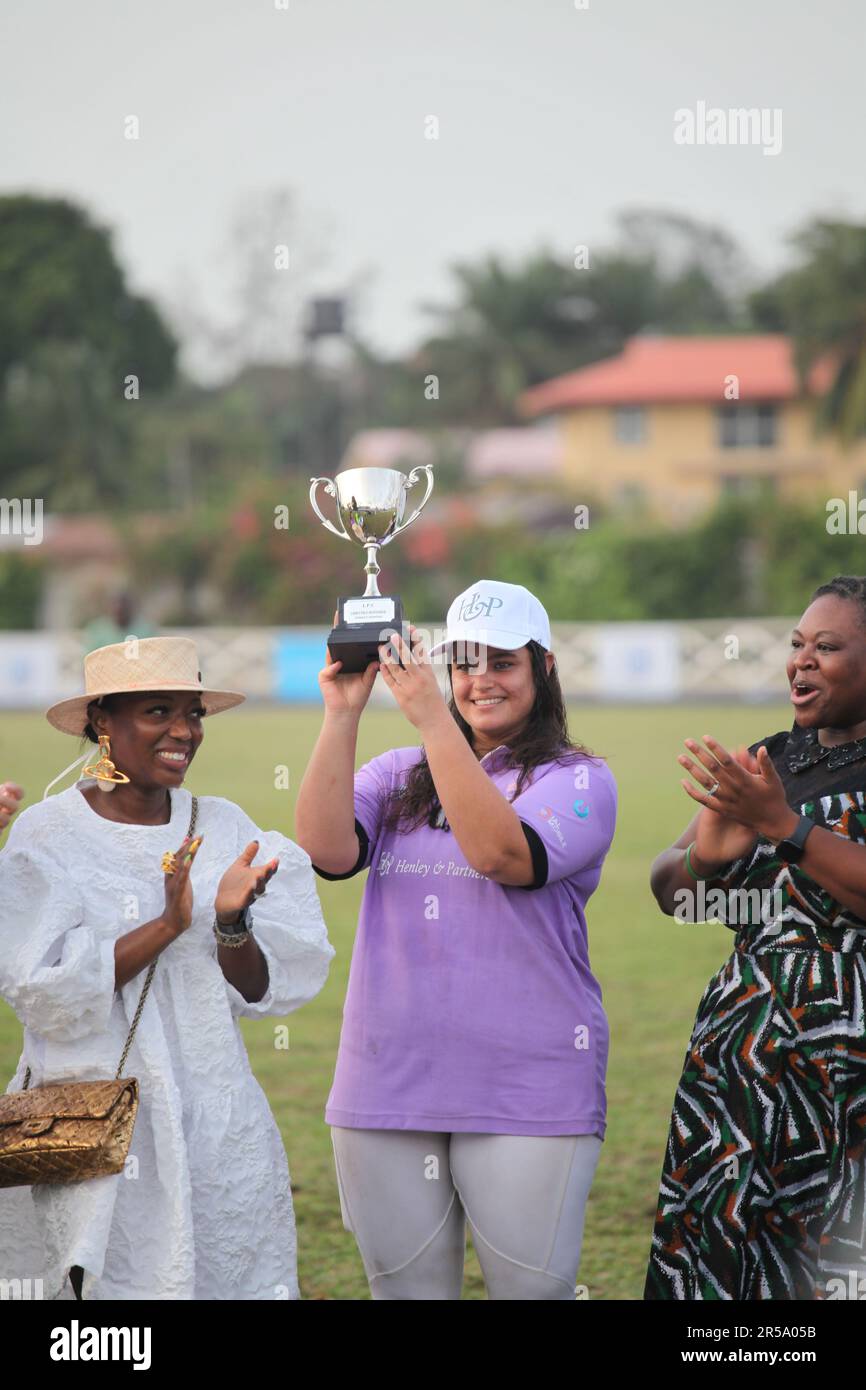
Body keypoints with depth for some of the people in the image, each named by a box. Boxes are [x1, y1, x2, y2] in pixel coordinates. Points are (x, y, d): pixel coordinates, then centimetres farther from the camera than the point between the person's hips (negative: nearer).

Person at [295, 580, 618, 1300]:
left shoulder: (579, 780, 1)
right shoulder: (399, 776, 13)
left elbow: (500, 852, -18)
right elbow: (327, 850, -6)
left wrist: (431, 718, -21)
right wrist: (343, 714, -11)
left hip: (528, 1095, -3)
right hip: (387, 1090, 4)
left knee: (533, 1289, -2)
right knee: (404, 1288, 10)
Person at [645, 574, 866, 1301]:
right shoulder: (767, 762, 15)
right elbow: (668, 886, 11)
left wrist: (780, 823, -22)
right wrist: (706, 853, -10)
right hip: (739, 1049, 6)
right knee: (712, 1251, 2)